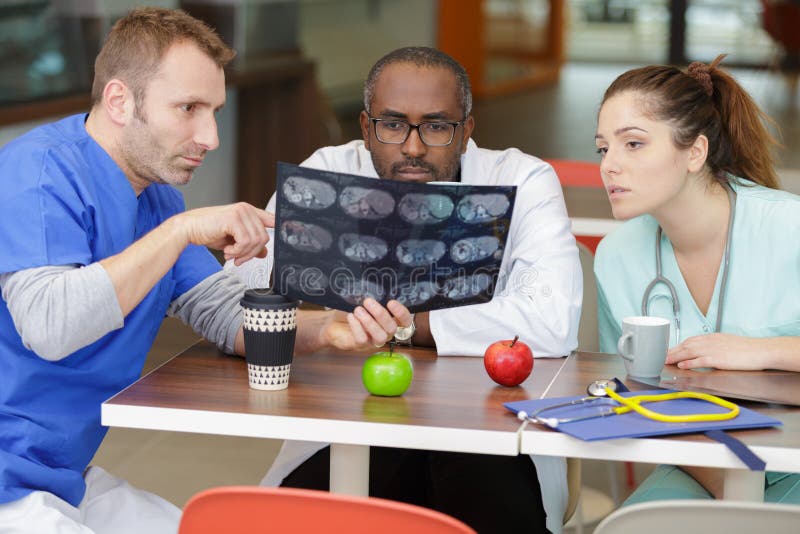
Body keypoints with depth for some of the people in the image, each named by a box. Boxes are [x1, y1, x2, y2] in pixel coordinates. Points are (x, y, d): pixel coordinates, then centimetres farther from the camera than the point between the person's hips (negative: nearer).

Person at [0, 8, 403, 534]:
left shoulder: (157, 195, 11)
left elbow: (228, 313, 7)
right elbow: (47, 326, -31)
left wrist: (327, 330, -12)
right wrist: (181, 230, -28)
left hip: (70, 480, 9)